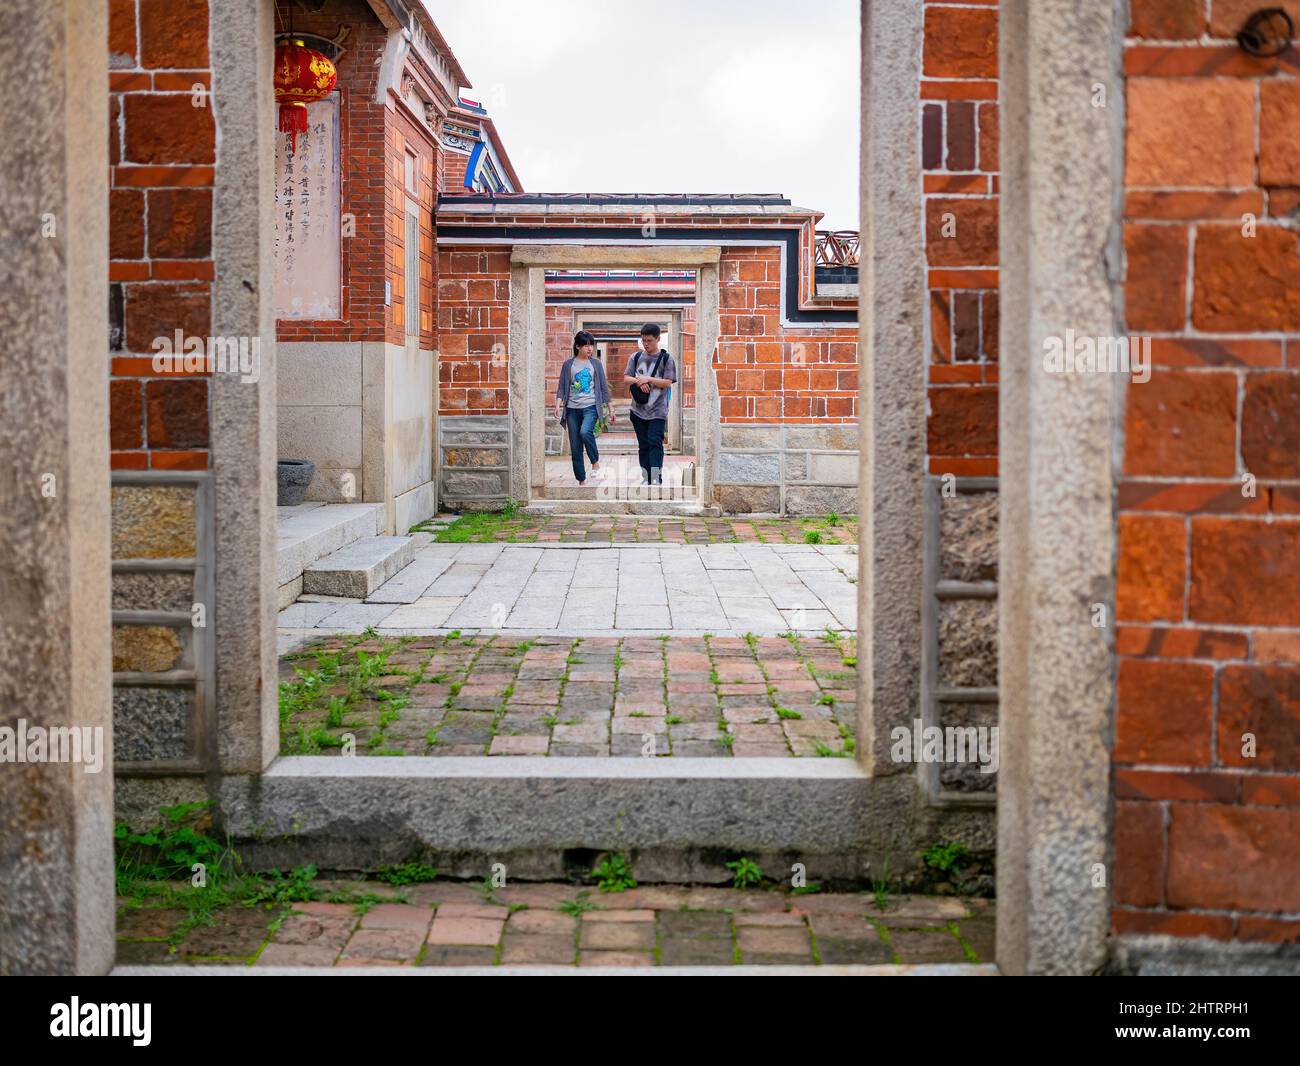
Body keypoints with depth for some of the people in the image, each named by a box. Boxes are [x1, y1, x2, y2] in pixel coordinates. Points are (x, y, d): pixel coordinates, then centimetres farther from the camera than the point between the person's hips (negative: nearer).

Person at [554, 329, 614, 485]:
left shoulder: (596, 364, 7)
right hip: (572, 408, 1)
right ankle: (581, 480, 13)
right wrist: (558, 405, -12)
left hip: (590, 406, -1)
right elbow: (561, 388, 3)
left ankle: (595, 461, -7)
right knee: (575, 448, 2)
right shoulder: (568, 364, 5)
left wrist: (610, 409, 7)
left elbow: (604, 388, 9)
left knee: (585, 432, -30)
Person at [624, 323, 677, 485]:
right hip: (638, 409, 4)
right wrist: (639, 381, -13)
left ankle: (656, 479, -16)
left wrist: (648, 379, -14)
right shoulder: (636, 357, 9)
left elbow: (668, 382, -7)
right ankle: (646, 478, 16)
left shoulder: (666, 359, -1)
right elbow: (626, 378, 6)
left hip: (657, 411, -4)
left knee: (655, 442, -13)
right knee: (643, 445, 8)